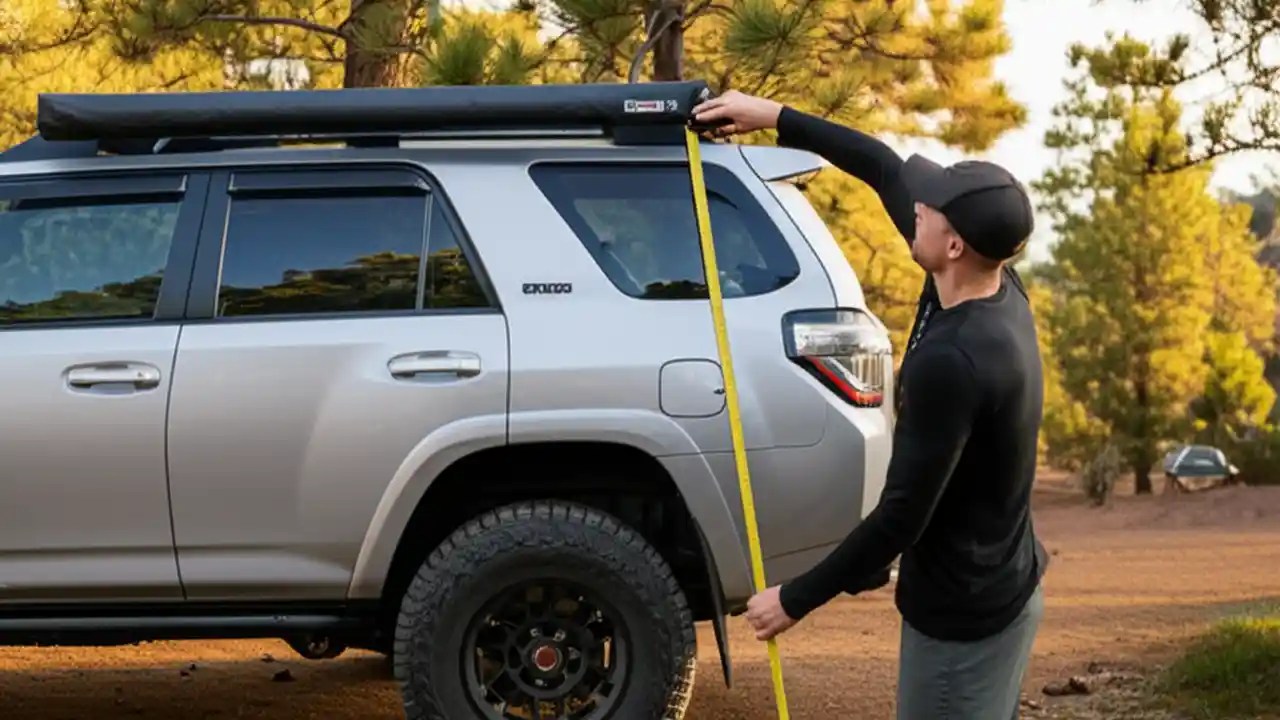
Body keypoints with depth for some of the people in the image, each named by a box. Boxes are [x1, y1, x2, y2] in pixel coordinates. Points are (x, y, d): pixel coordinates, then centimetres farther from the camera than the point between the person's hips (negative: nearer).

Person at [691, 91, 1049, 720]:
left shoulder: (951, 361, -31)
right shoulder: (999, 292, -3)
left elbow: (902, 515, -27)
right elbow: (886, 170, 8)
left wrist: (796, 599, -18)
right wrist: (777, 118, 11)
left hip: (961, 614, -10)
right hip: (1007, 589, 10)